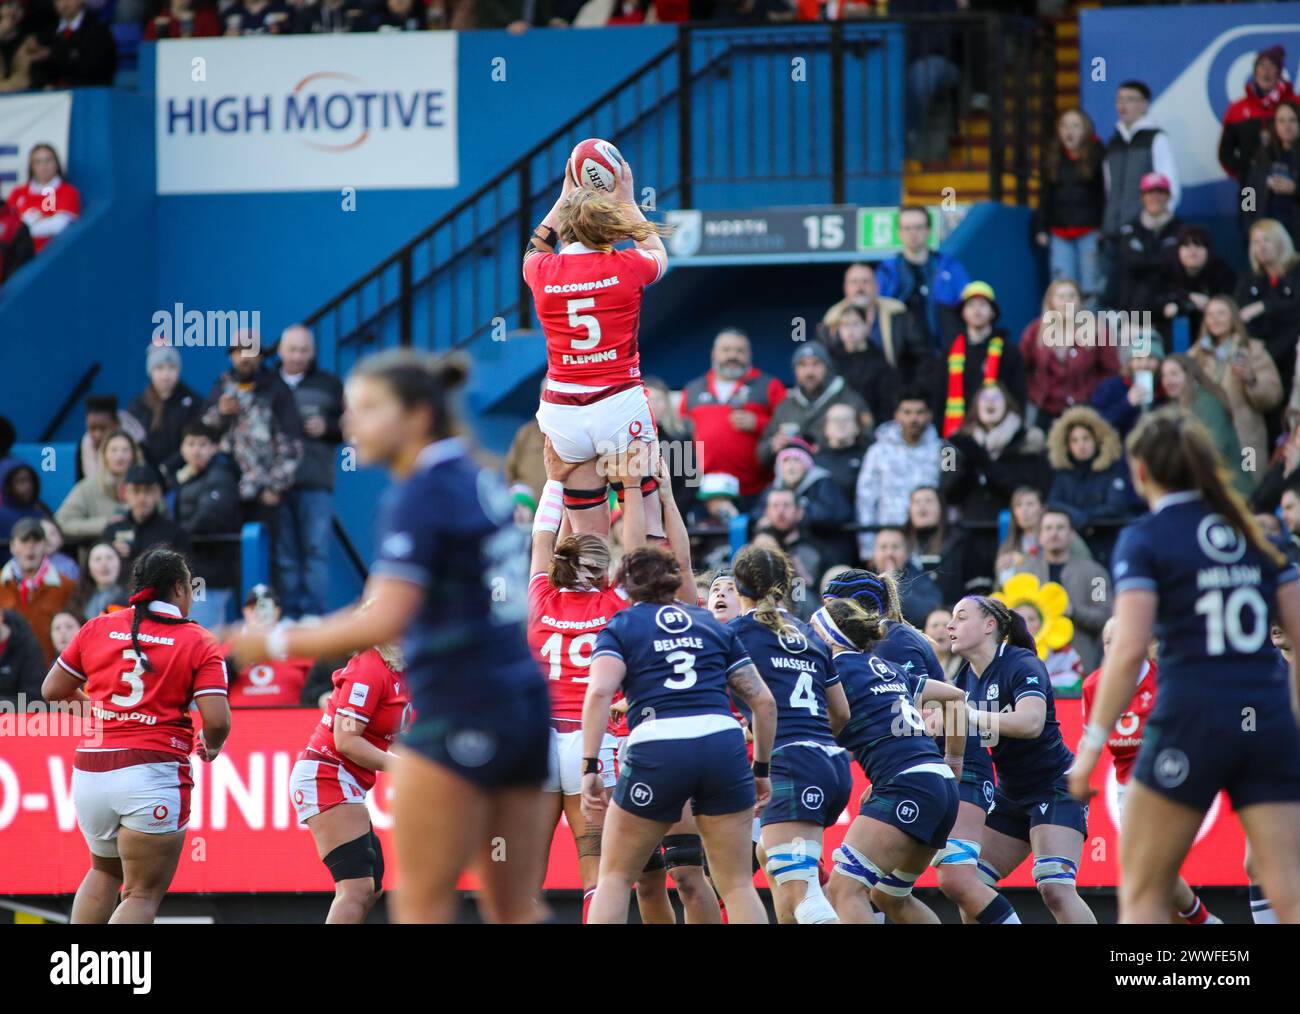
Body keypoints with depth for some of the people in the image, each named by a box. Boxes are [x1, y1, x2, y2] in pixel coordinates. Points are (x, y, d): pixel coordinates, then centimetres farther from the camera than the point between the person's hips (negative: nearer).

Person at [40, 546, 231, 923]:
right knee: (144, 895, 0)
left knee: (104, 872, 28)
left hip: (89, 772, 4)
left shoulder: (96, 629, 7)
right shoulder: (198, 642, -1)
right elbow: (216, 722, -9)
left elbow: (52, 690, 14)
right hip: (152, 775, -4)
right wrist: (211, 747, 13)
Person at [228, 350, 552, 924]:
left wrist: (277, 644, -14)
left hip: (460, 715, -9)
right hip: (524, 702, 9)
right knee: (514, 912, 8)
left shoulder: (421, 496, -13)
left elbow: (384, 622, -21)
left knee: (422, 906, -4)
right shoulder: (480, 483, 13)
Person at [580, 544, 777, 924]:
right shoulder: (713, 626, 23)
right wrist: (762, 769, 25)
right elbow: (763, 700, 18)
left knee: (615, 876, 14)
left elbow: (600, 692, -5)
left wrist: (590, 766, -7)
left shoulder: (620, 627, 14)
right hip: (723, 744, 2)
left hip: (656, 750, -2)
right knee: (737, 885, 8)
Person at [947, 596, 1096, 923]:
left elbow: (1031, 722, -34)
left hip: (1054, 788, -8)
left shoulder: (1022, 665, -16)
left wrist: (965, 717, -33)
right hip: (1010, 795, 8)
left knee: (1055, 889, -23)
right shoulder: (965, 678, 7)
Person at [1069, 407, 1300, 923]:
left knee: (1143, 894, 10)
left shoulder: (1144, 540, -1)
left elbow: (1129, 649, -12)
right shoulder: (1258, 534, 14)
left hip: (1191, 721, -4)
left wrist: (1092, 744, -9)